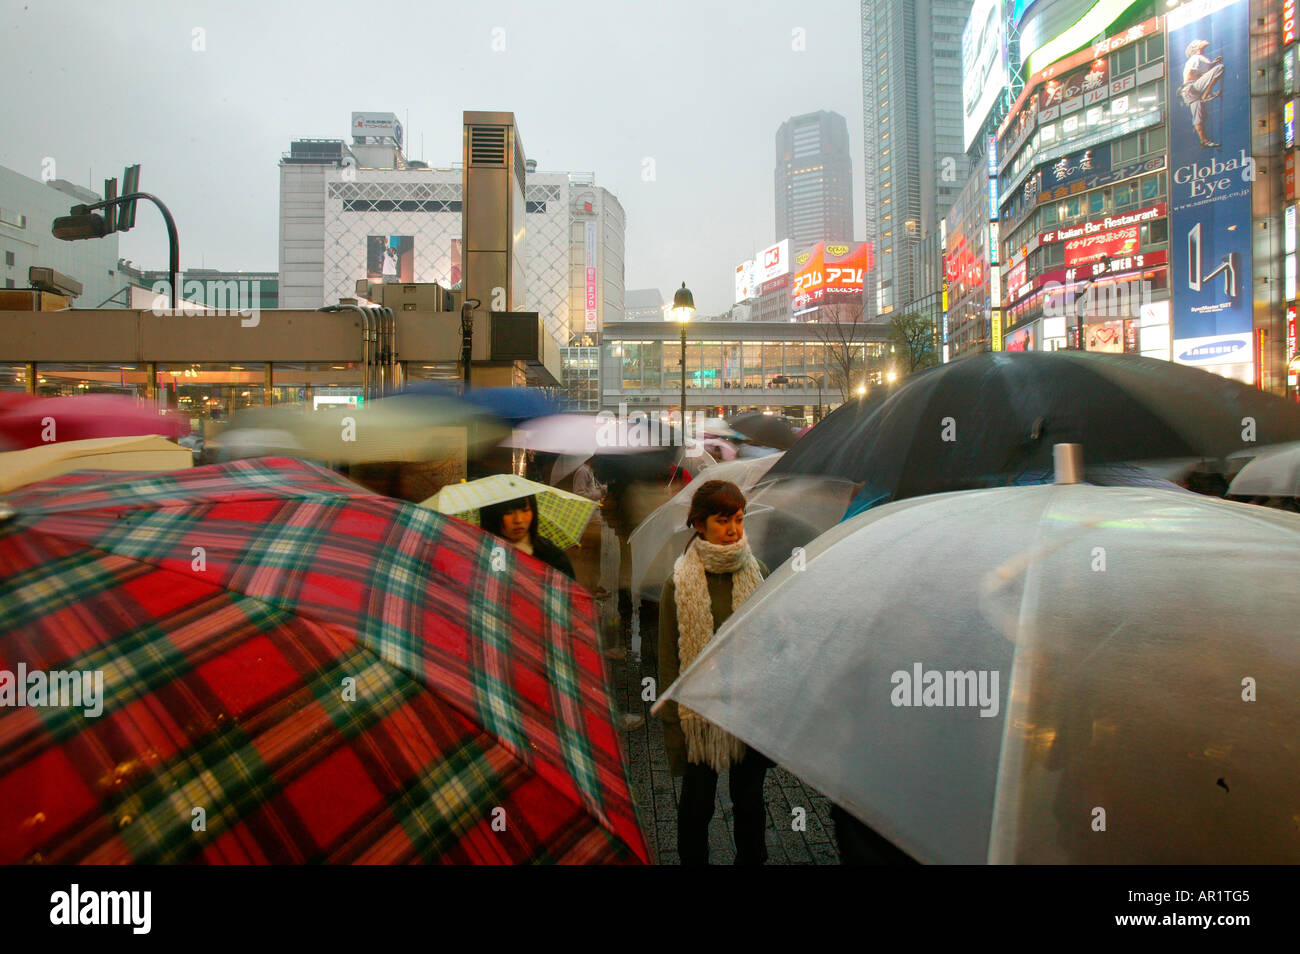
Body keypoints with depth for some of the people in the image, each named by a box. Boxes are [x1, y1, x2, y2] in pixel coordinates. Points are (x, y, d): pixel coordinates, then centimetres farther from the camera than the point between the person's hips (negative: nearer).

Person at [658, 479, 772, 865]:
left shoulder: (758, 574, -1)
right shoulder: (678, 585, -8)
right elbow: (669, 660, -6)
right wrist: (673, 724, -8)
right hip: (700, 713, -2)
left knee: (749, 800, 17)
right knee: (697, 803, 15)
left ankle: (752, 858, 40)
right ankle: (693, 859, 39)